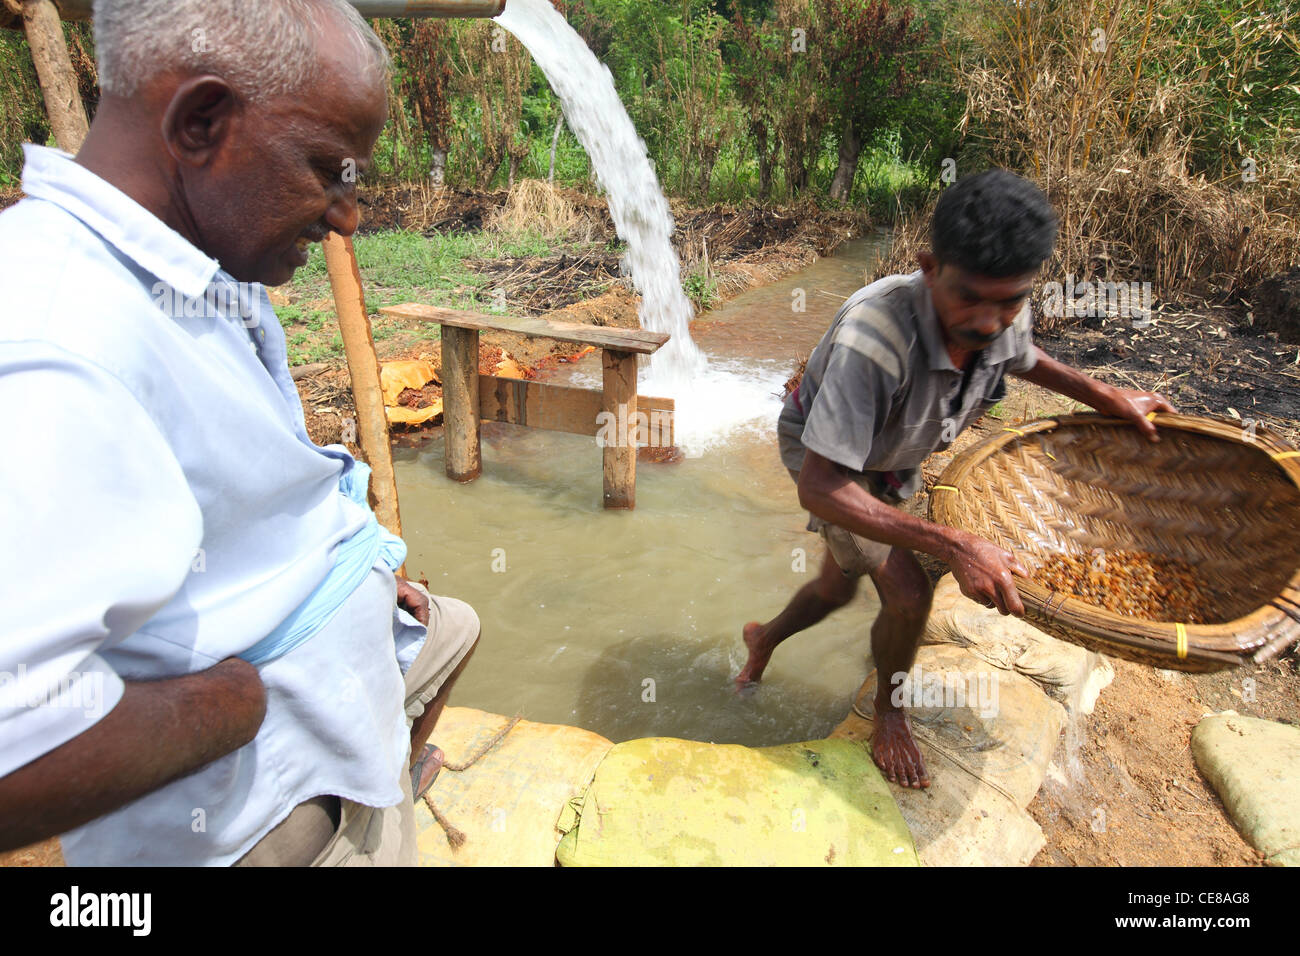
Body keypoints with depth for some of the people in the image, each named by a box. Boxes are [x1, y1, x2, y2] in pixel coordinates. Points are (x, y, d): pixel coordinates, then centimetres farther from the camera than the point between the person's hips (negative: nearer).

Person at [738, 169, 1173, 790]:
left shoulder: (1004, 319, -22)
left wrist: (1111, 399, -1)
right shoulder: (874, 336, -45)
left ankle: (765, 639, 52)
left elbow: (1025, 358, 8)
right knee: (907, 593, -17)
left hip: (894, 459, 6)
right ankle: (888, 712, 16)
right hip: (825, 456, -6)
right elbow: (820, 488, -45)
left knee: (840, 586, 20)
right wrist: (953, 546, -49)